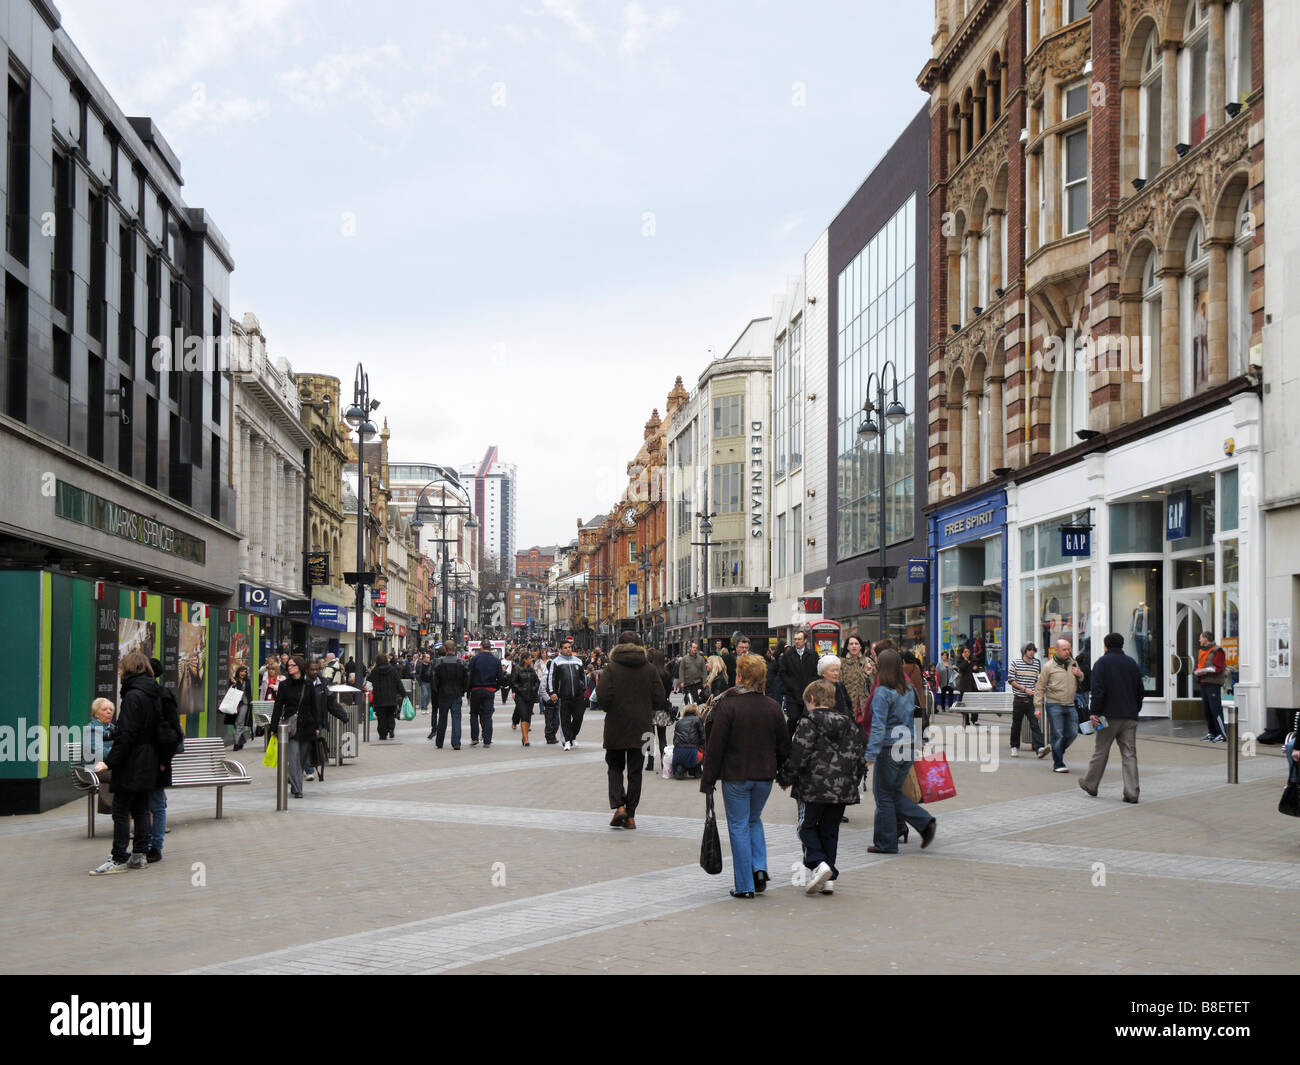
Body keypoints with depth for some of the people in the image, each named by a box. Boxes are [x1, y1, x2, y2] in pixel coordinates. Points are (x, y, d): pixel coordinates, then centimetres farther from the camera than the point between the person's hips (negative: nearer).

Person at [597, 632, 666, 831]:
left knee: (615, 767, 13)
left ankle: (618, 806, -6)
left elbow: (603, 697, -15)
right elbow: (660, 699, -2)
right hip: (641, 728, 2)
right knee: (635, 771, 9)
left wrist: (610, 709, 7)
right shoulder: (650, 669, -1)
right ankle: (630, 816, 8)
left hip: (616, 727, -2)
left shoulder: (611, 669, -8)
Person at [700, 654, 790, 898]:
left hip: (735, 775, -4)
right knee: (754, 821, 23)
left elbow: (715, 745, -11)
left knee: (739, 826, 4)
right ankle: (760, 868, 6)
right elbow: (784, 747, 7)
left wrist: (708, 779, -4)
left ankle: (745, 885, 4)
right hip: (764, 776, 4)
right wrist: (782, 773, 23)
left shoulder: (726, 705, -12)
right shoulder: (773, 708, 1)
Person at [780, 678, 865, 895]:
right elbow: (858, 753, 12)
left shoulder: (808, 722, -8)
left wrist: (785, 779, 0)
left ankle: (818, 863, -14)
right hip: (843, 788, 5)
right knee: (830, 830, 12)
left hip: (814, 787, -5)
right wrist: (853, 781, 21)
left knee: (807, 826, 8)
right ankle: (829, 878, 9)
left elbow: (798, 756, -12)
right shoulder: (847, 723, 10)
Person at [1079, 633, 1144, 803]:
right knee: (1129, 754, 2)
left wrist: (1095, 712, -12)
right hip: (1129, 716, 4)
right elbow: (1139, 690, 15)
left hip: (1109, 715, -4)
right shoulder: (1131, 663, 11)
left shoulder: (1102, 662, -4)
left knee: (1100, 751, 9)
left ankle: (1090, 784, 23)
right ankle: (1131, 792, -4)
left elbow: (1098, 690, -13)